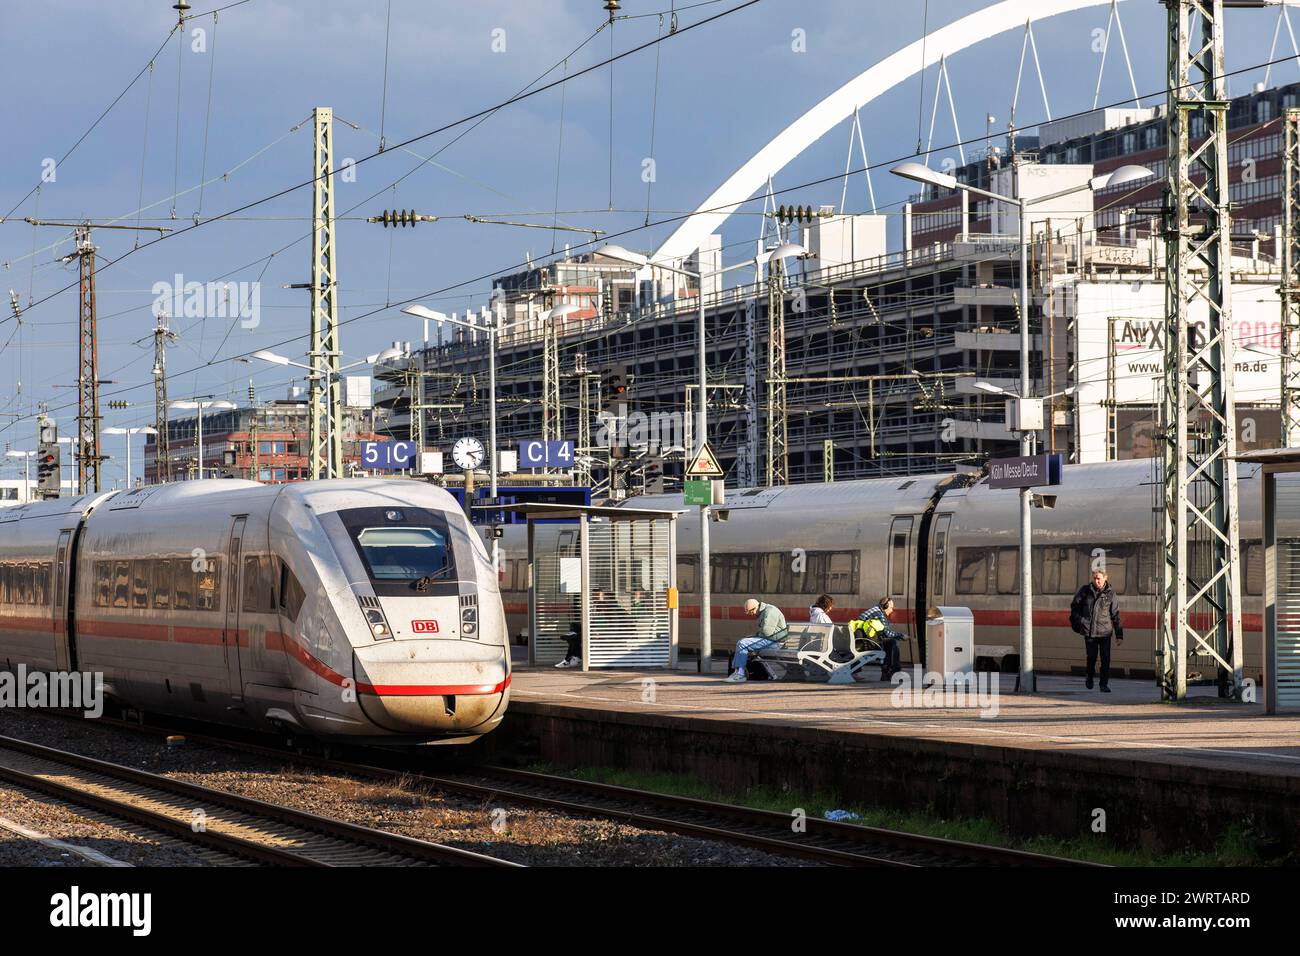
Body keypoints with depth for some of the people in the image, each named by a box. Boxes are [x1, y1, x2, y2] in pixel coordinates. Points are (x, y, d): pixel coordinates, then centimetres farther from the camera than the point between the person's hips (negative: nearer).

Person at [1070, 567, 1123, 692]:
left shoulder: (1110, 593, 0)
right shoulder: (1085, 590, 1)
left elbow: (1115, 615, 3)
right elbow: (1074, 605, 16)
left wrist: (1119, 635, 1)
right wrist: (1078, 621, 8)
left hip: (1105, 631, 0)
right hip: (1089, 631, 0)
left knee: (1105, 658, -4)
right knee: (1092, 657, 3)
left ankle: (1104, 684, 4)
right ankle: (1090, 678, 28)